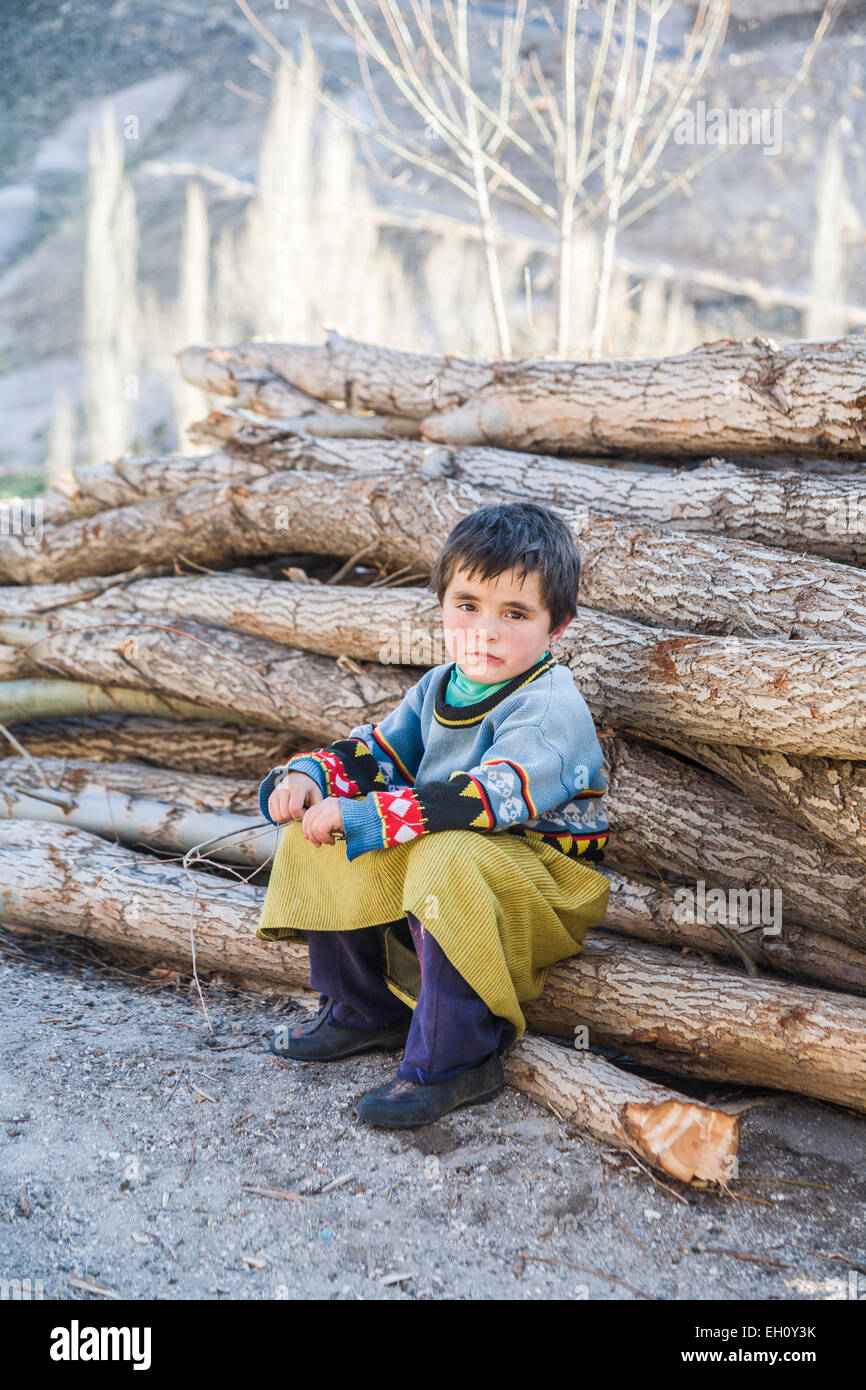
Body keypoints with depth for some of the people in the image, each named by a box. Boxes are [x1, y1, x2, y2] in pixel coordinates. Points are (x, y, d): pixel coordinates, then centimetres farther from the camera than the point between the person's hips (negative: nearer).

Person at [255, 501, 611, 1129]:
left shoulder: (551, 710, -22)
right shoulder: (440, 687, 6)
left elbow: (481, 799, -35)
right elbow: (378, 751, 14)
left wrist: (361, 818, -36)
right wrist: (309, 775, -8)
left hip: (542, 874, -8)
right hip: (433, 850, 8)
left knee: (447, 863, -39)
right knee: (319, 840, 1)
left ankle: (454, 1061, -24)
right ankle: (364, 1011, 14)